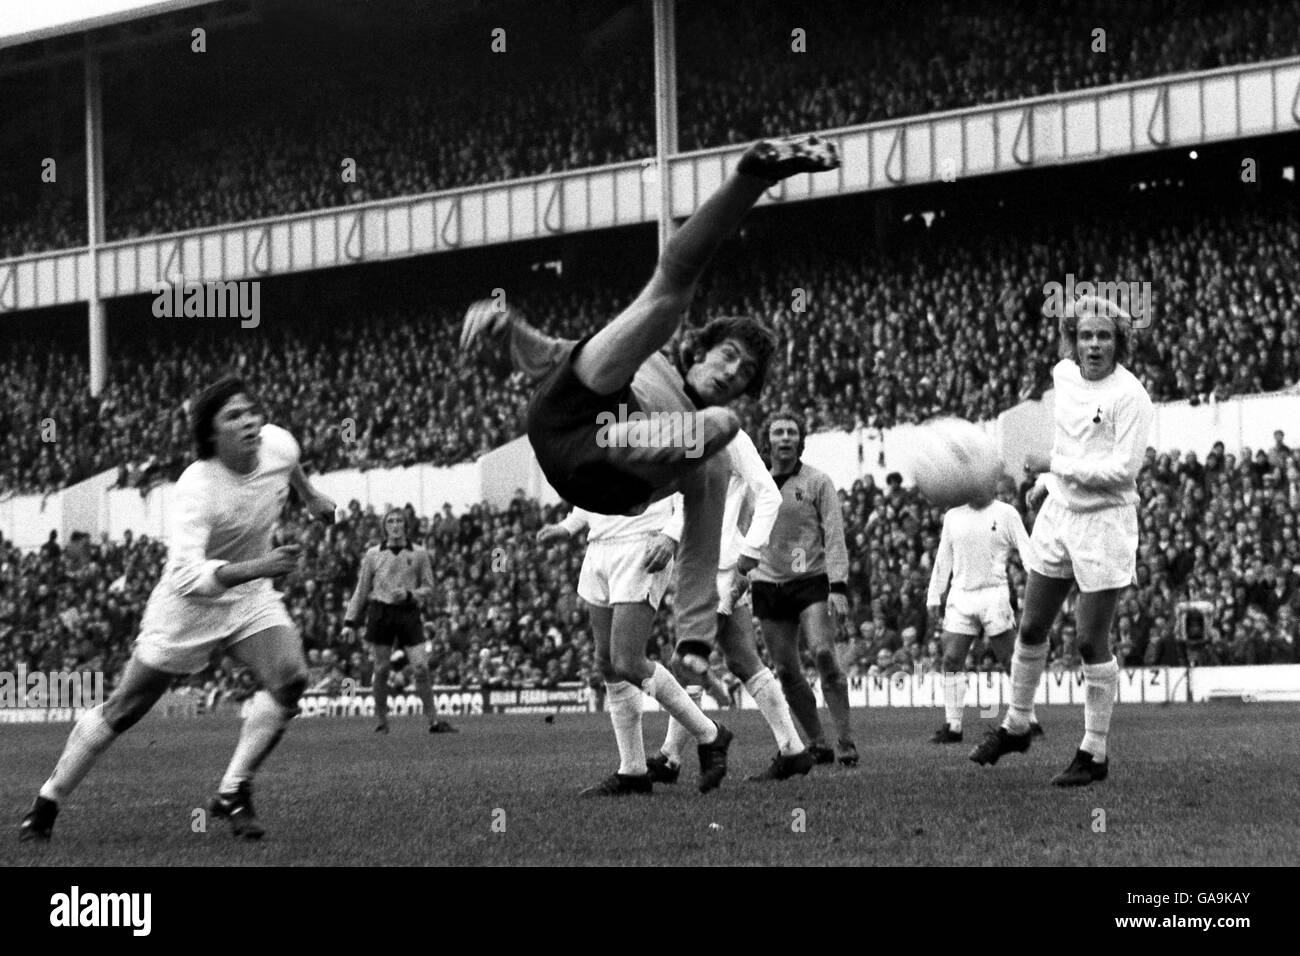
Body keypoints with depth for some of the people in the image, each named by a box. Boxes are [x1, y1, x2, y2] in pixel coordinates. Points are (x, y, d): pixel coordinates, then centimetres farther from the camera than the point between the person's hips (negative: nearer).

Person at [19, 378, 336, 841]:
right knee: (125, 707, 3)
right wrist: (257, 567, -54)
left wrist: (310, 496, 27)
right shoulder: (197, 489, -33)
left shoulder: (278, 444, -15)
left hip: (250, 595, 5)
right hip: (188, 605, -5)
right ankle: (48, 802, 21)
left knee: (290, 678, -21)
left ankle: (233, 794, -8)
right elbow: (187, 575, -44)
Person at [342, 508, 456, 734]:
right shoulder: (373, 554, 7)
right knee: (381, 669, 0)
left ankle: (433, 721, -1)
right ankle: (381, 721, 12)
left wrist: (408, 594, -10)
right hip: (380, 612, 0)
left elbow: (428, 588, 9)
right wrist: (350, 622, 8)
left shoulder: (419, 554, 6)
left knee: (421, 668, -8)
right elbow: (361, 591, 12)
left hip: (408, 612, 0)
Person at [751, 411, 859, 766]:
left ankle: (846, 742, -15)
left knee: (824, 654, -20)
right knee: (786, 671, 0)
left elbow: (834, 537, -4)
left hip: (812, 581, -4)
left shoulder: (817, 482, 0)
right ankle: (817, 745, 11)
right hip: (769, 585, 4)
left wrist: (838, 587, -13)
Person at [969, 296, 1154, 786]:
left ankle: (1094, 754, 8)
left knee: (1092, 641, -3)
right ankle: (1015, 726, 33)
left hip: (1104, 524, -7)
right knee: (1031, 628, 15)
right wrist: (1046, 481, 13)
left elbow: (1124, 469, -22)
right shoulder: (1063, 374, 4)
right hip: (1058, 512, 7)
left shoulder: (1130, 395, -16)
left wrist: (1057, 465, -19)